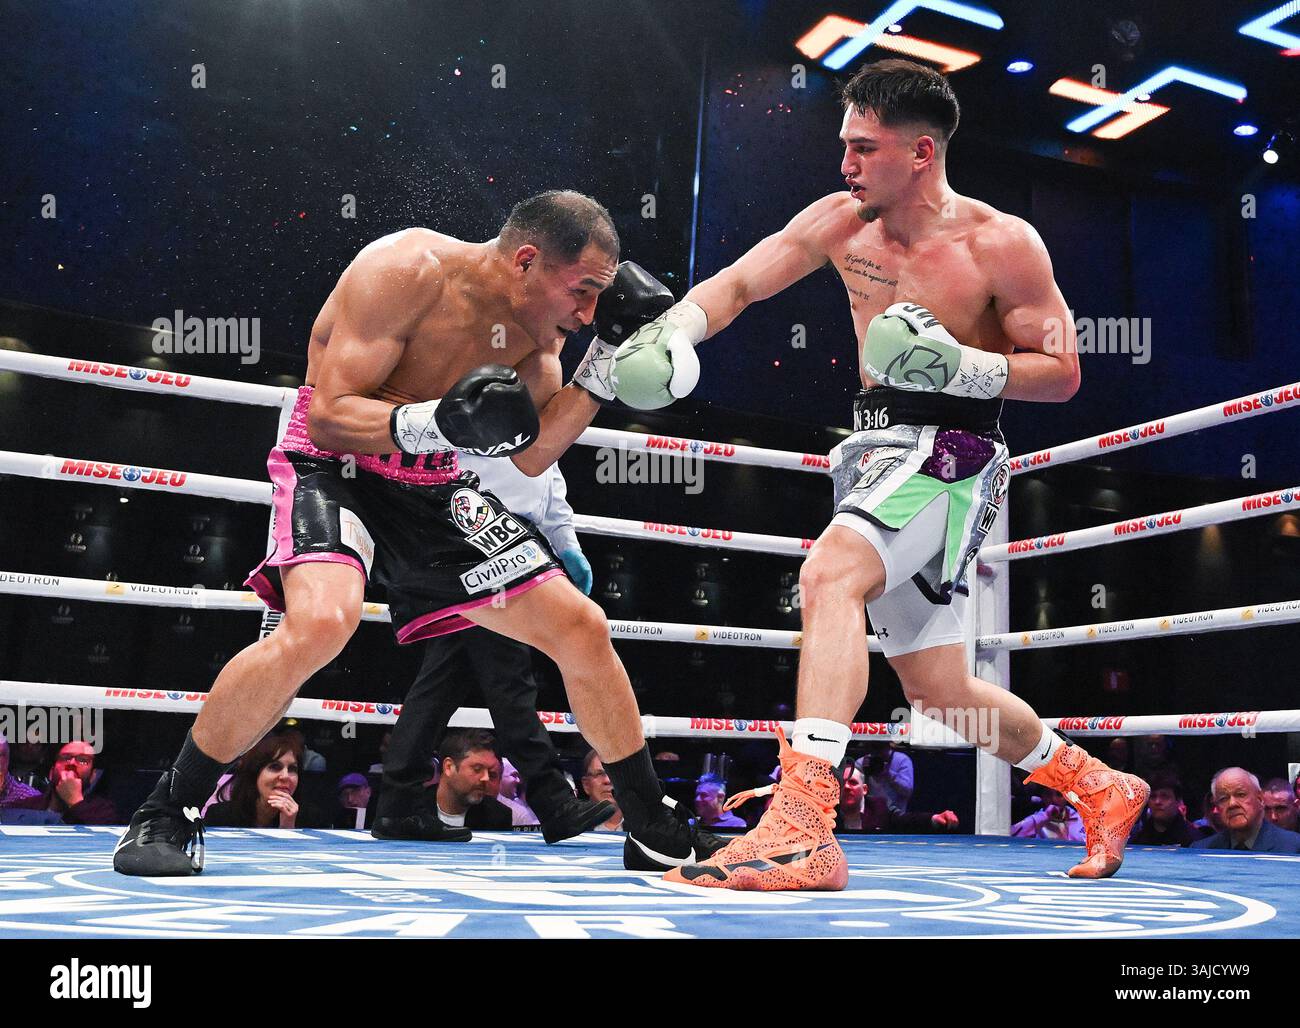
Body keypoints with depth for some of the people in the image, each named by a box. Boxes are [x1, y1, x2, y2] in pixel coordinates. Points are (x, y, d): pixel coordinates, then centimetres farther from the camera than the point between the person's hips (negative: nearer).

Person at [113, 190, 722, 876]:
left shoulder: (537, 323, -1)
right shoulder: (408, 269, -22)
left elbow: (531, 457, -1)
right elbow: (328, 415, -24)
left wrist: (609, 354, -7)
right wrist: (436, 423, -41)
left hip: (432, 486, 7)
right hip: (332, 463, -6)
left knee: (582, 629, 0)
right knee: (320, 622, -37)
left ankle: (654, 833, 17)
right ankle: (169, 813, -14)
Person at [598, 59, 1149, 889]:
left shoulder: (1001, 243, -11)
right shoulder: (840, 222, 4)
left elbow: (1062, 373, -7)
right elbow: (738, 284, 6)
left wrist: (961, 366, -23)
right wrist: (672, 331, -13)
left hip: (950, 452, -7)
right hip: (877, 446, 7)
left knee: (829, 574, -33)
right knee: (935, 686, 14)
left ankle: (802, 831, -35)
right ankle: (1101, 791, 37)